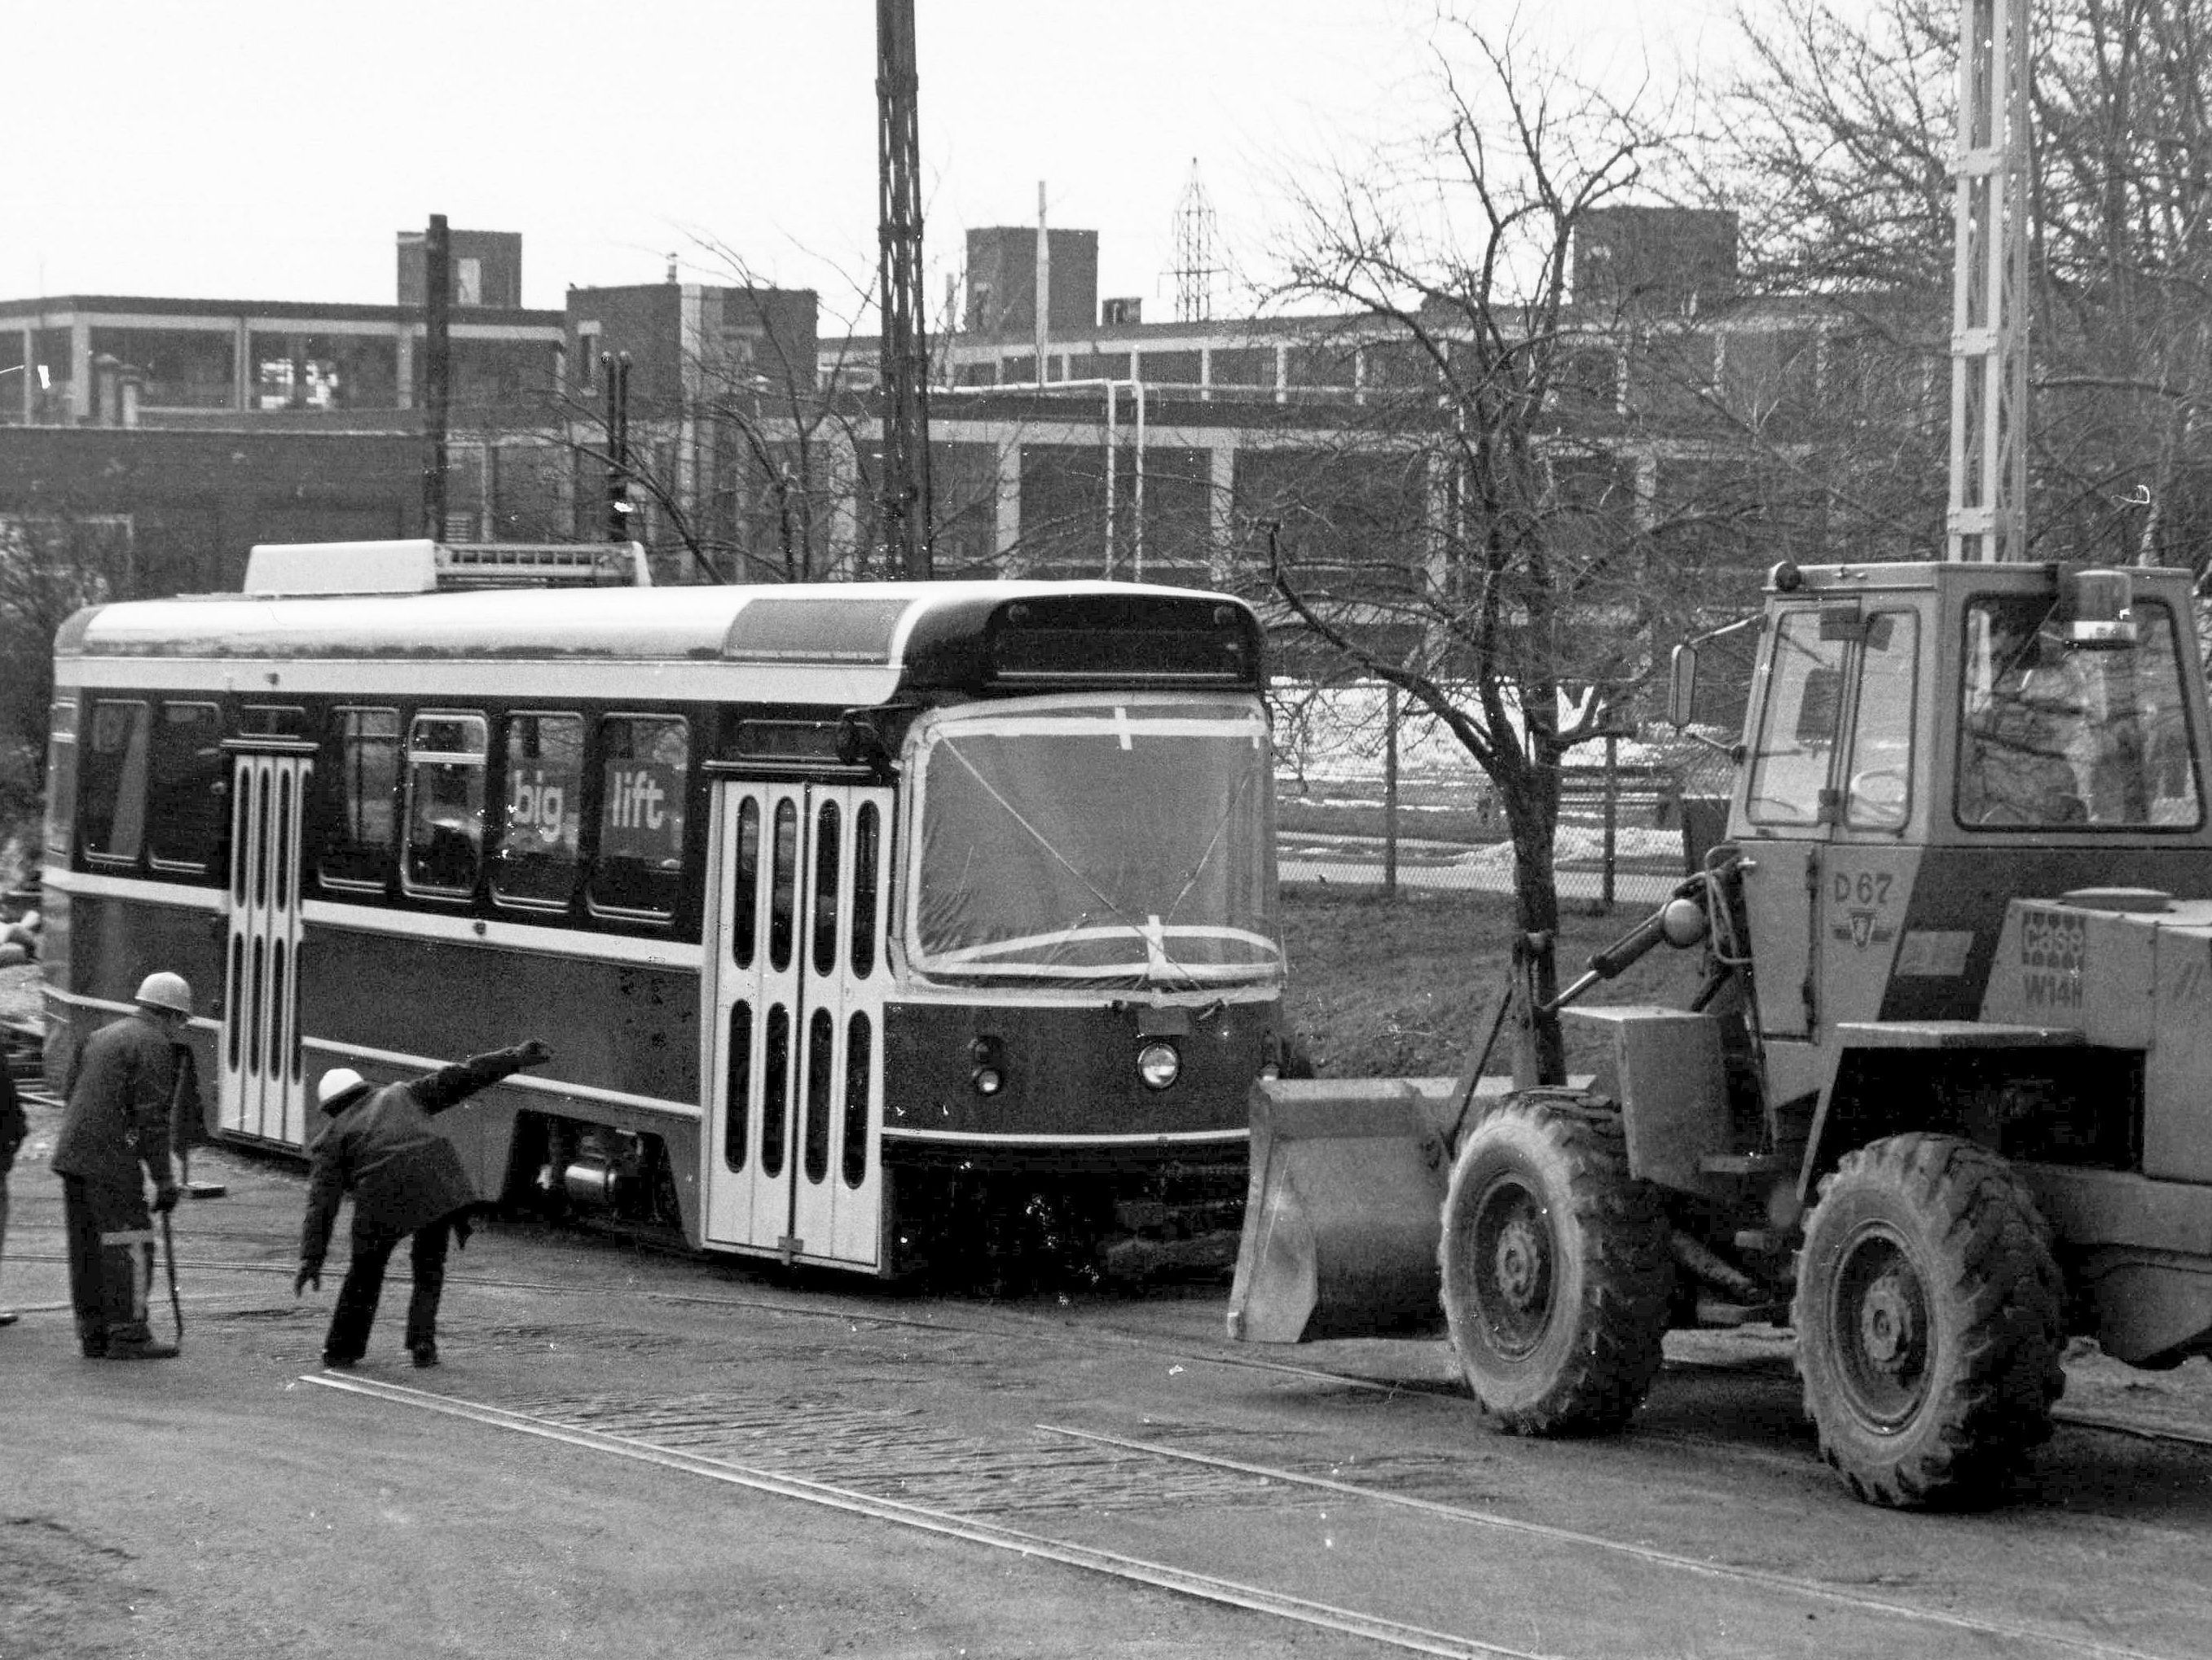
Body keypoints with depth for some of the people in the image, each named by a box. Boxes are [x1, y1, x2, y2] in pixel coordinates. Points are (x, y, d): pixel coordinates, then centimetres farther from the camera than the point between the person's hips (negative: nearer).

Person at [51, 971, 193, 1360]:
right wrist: (164, 1179, -13)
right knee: (130, 1242, -5)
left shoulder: (102, 1036, 21)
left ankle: (94, 1333, 14)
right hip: (110, 1160, -9)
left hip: (72, 1153, 9)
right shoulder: (153, 1045, -7)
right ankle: (128, 1335, -7)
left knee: (87, 1247, 11)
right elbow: (152, 1116, -14)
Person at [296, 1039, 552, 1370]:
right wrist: (516, 1059, 23)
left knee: (366, 1272, 21)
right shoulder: (399, 1096, 27)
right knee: (429, 1268, 20)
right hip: (436, 1183, 2)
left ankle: (341, 1350, 25)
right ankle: (423, 1346, 8)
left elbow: (321, 1204, 10)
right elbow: (457, 1079, 22)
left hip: (385, 1197, -2)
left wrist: (311, 1260, 8)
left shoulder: (332, 1138, 19)